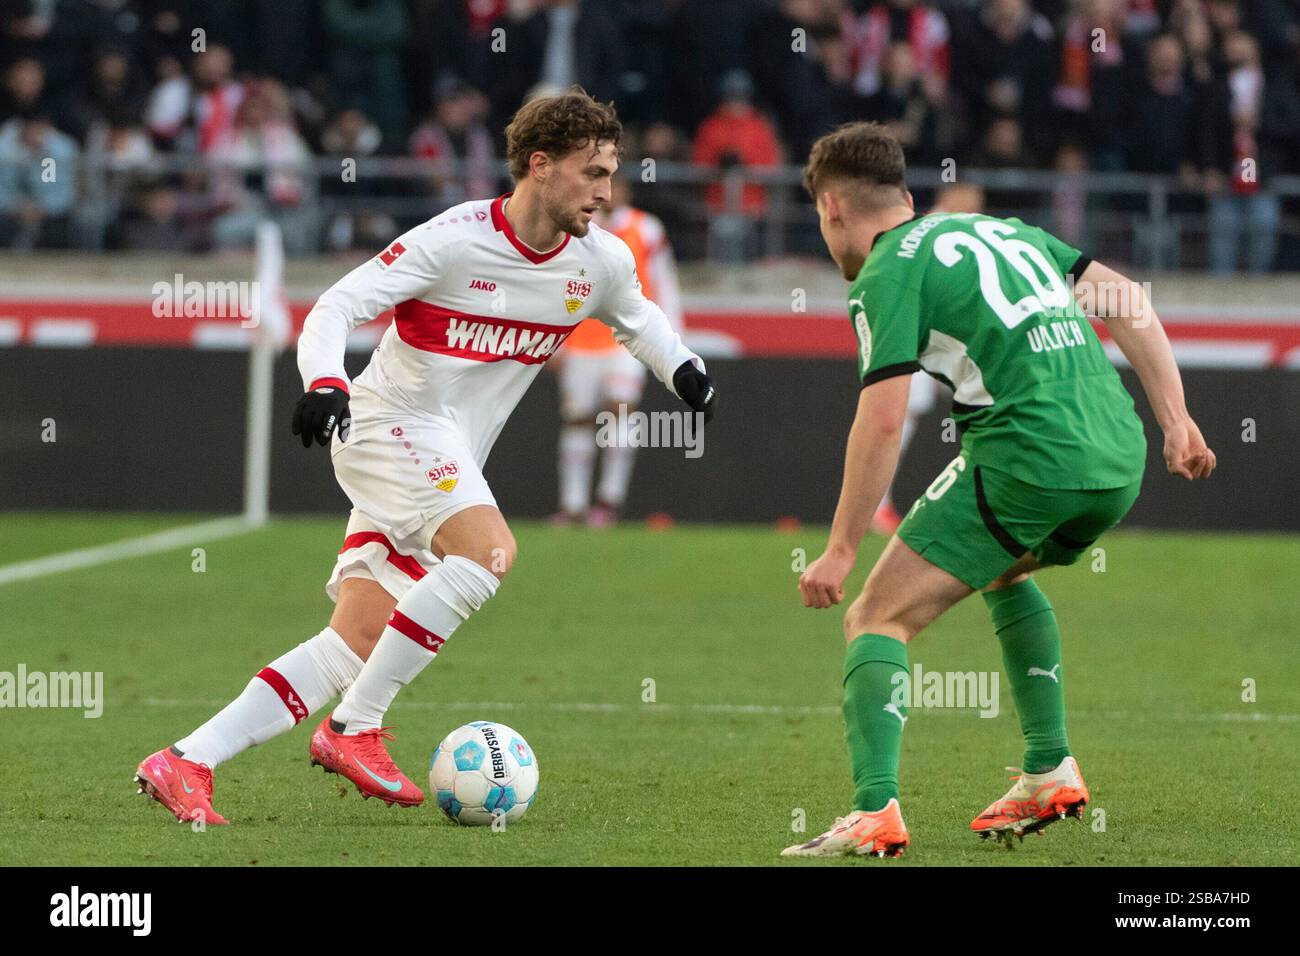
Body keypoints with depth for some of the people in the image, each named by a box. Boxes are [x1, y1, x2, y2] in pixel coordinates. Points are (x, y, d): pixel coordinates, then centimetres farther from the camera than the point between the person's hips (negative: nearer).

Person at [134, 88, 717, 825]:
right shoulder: (456, 240, -17)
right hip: (390, 425, -7)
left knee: (355, 645, -3)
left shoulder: (601, 261, 3)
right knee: (490, 548, -30)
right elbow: (337, 307, -17)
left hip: (448, 464, 7)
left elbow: (637, 317, 26)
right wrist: (324, 382, -35)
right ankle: (355, 730, -21)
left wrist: (683, 368, 7)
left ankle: (186, 763, -2)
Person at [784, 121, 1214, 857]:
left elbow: (883, 421, -9)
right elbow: (1127, 301, 17)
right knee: (1004, 571, 35)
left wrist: (841, 551, -6)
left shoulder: (887, 274, 1)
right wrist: (1175, 418, 16)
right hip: (1119, 457, 8)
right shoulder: (1001, 230, 23)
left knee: (879, 618, -1)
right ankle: (1051, 772, 30)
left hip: (1028, 457, -8)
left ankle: (877, 812, -17)